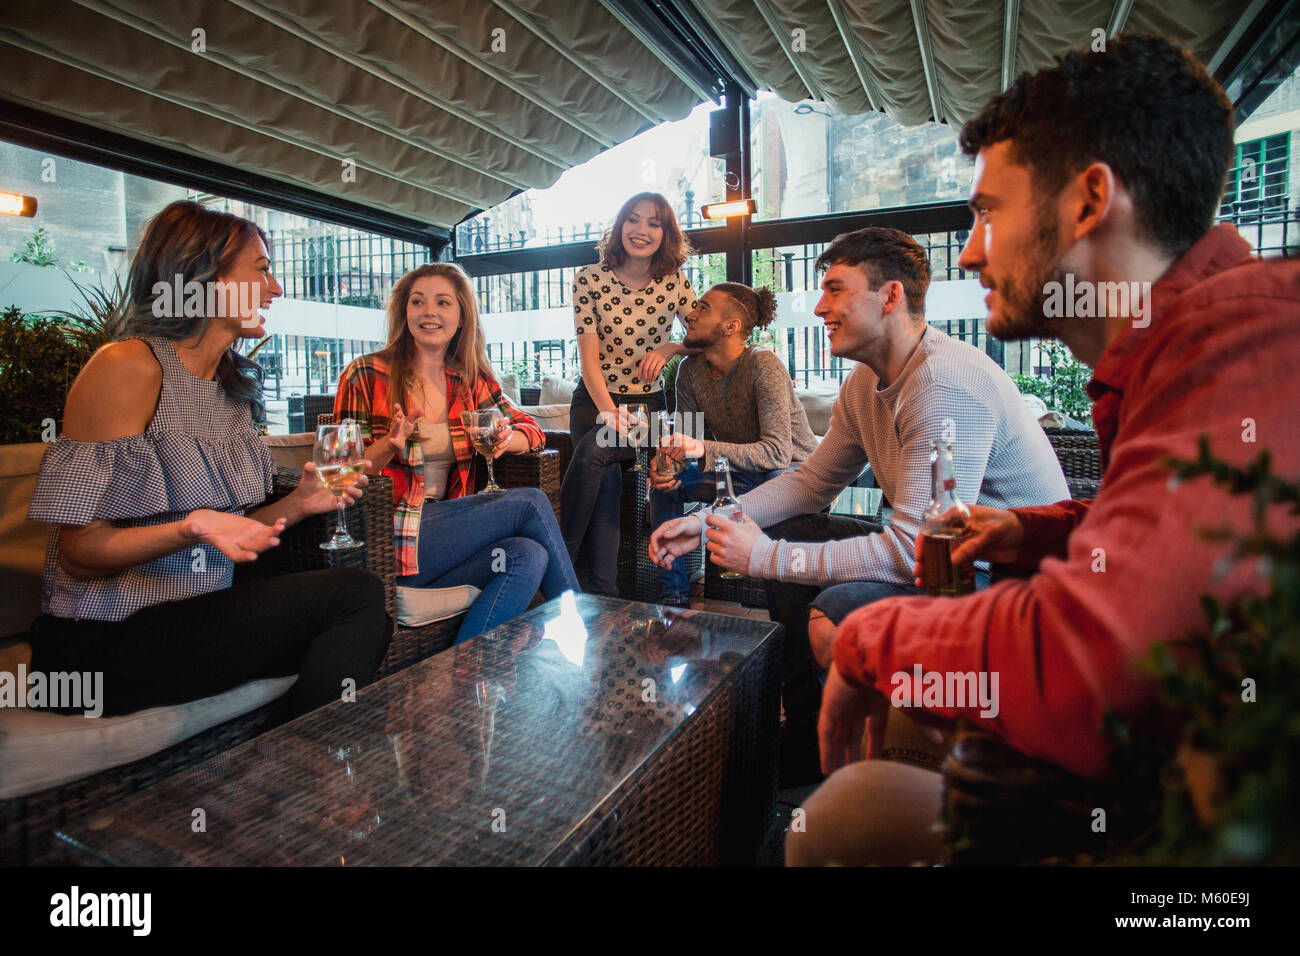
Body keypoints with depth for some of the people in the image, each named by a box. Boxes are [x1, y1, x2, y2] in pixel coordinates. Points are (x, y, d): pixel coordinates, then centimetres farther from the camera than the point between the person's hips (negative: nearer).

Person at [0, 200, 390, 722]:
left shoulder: (234, 385, 10)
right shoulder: (128, 365, -13)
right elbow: (82, 550, -15)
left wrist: (298, 503, -5)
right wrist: (194, 527, -32)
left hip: (197, 615, 7)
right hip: (109, 639, -7)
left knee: (370, 627, -11)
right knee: (354, 595, -19)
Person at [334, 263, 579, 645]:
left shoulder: (470, 380, 12)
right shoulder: (366, 376, 0)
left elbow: (530, 429, 13)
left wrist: (504, 439, -11)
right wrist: (390, 444, -21)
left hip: (448, 524, 5)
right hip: (385, 537, -5)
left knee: (527, 556, -26)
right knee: (530, 502, -18)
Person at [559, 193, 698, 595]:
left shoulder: (675, 283, 2)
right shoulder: (590, 279, -2)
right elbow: (589, 358, -9)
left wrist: (668, 349, -13)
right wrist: (610, 413, -21)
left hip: (649, 403, 0)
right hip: (596, 399, 0)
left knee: (593, 450, -31)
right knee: (604, 477, -29)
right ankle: (603, 592, -20)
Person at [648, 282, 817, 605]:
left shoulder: (763, 365, -24)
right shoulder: (690, 370, -5)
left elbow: (778, 452, -32)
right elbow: (684, 444, 1)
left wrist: (704, 449, -42)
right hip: (741, 473, 6)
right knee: (664, 483, -10)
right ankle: (673, 596, -1)